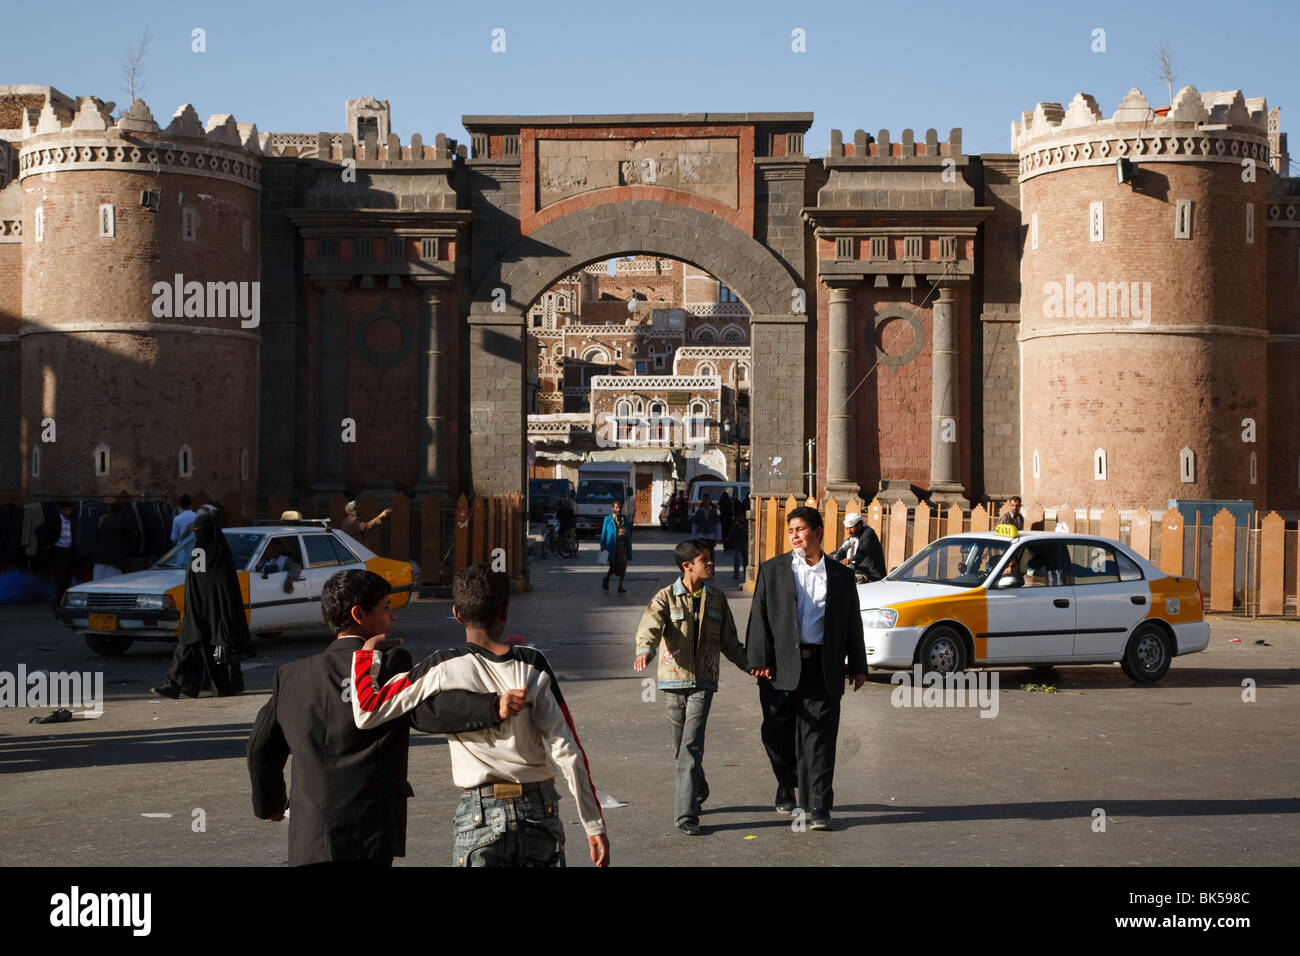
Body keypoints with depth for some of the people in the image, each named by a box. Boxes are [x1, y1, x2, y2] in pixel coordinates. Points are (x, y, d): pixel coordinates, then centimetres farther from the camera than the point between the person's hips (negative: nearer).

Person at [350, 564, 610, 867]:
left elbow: (366, 713, -6)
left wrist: (368, 651, 8)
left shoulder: (442, 669, -7)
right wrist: (594, 824, -1)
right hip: (541, 809, 2)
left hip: (480, 814, -2)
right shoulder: (533, 666, -3)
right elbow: (567, 751, -5)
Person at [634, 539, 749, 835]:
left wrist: (751, 666, 8)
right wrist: (645, 651, -41)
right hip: (674, 679, 0)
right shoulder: (666, 597, -2)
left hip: (703, 681, 0)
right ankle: (698, 790, 39)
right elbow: (650, 626, -20)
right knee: (681, 746, 12)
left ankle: (687, 815, -13)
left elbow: (729, 641, 17)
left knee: (691, 745, -12)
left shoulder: (716, 598, 8)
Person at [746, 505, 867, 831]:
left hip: (823, 669, 0)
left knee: (818, 739, -3)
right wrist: (759, 660, -7)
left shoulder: (841, 575, 10)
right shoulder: (772, 570, 8)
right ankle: (787, 788, 32)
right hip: (782, 668, 1)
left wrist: (858, 666, 11)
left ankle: (818, 806, 0)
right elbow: (759, 617, 3)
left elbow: (852, 622, 14)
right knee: (778, 736, 7)